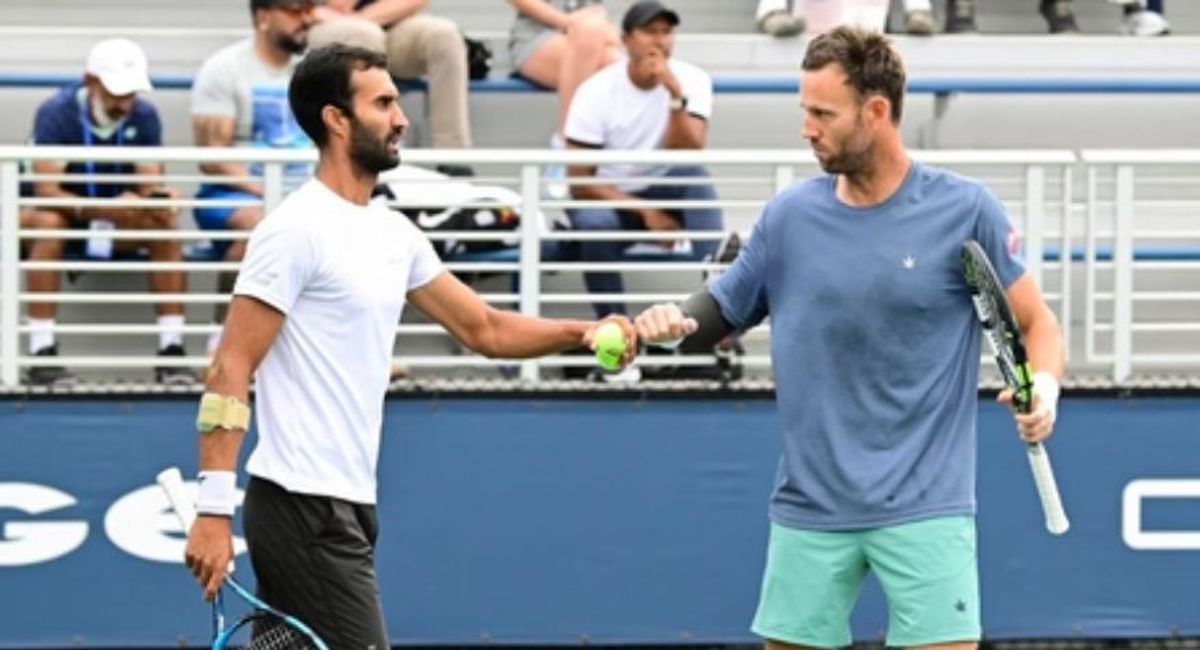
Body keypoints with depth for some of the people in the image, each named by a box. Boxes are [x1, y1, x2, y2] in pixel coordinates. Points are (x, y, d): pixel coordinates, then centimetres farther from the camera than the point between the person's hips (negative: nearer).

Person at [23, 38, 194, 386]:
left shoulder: (144, 116, -6)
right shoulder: (56, 113, -18)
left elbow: (150, 183, -9)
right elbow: (46, 190, -27)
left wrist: (159, 196, -36)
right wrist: (104, 210, -42)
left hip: (117, 219, 4)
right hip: (64, 215, -4)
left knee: (165, 223, -24)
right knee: (48, 222, -38)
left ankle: (172, 349, -25)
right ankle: (42, 353, -39)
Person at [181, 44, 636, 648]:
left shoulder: (395, 233, 14)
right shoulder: (297, 229, -12)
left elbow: (484, 328, 22)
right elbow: (230, 371, -16)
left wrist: (579, 332, 4)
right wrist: (213, 510, -22)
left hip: (346, 507, 9)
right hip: (303, 507, -9)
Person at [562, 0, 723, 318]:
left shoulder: (692, 80, -9)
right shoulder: (596, 92, -13)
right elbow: (579, 180, -13)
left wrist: (675, 94, -34)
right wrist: (643, 211, -22)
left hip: (665, 195, 2)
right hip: (609, 198, -2)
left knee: (695, 176, -31)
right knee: (594, 223, -36)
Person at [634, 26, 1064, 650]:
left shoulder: (964, 209, -6)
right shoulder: (789, 215, 3)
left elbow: (1035, 320, 2)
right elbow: (723, 311, 14)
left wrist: (1043, 383, -19)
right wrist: (679, 323, -9)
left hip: (923, 506, -3)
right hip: (808, 509, 4)